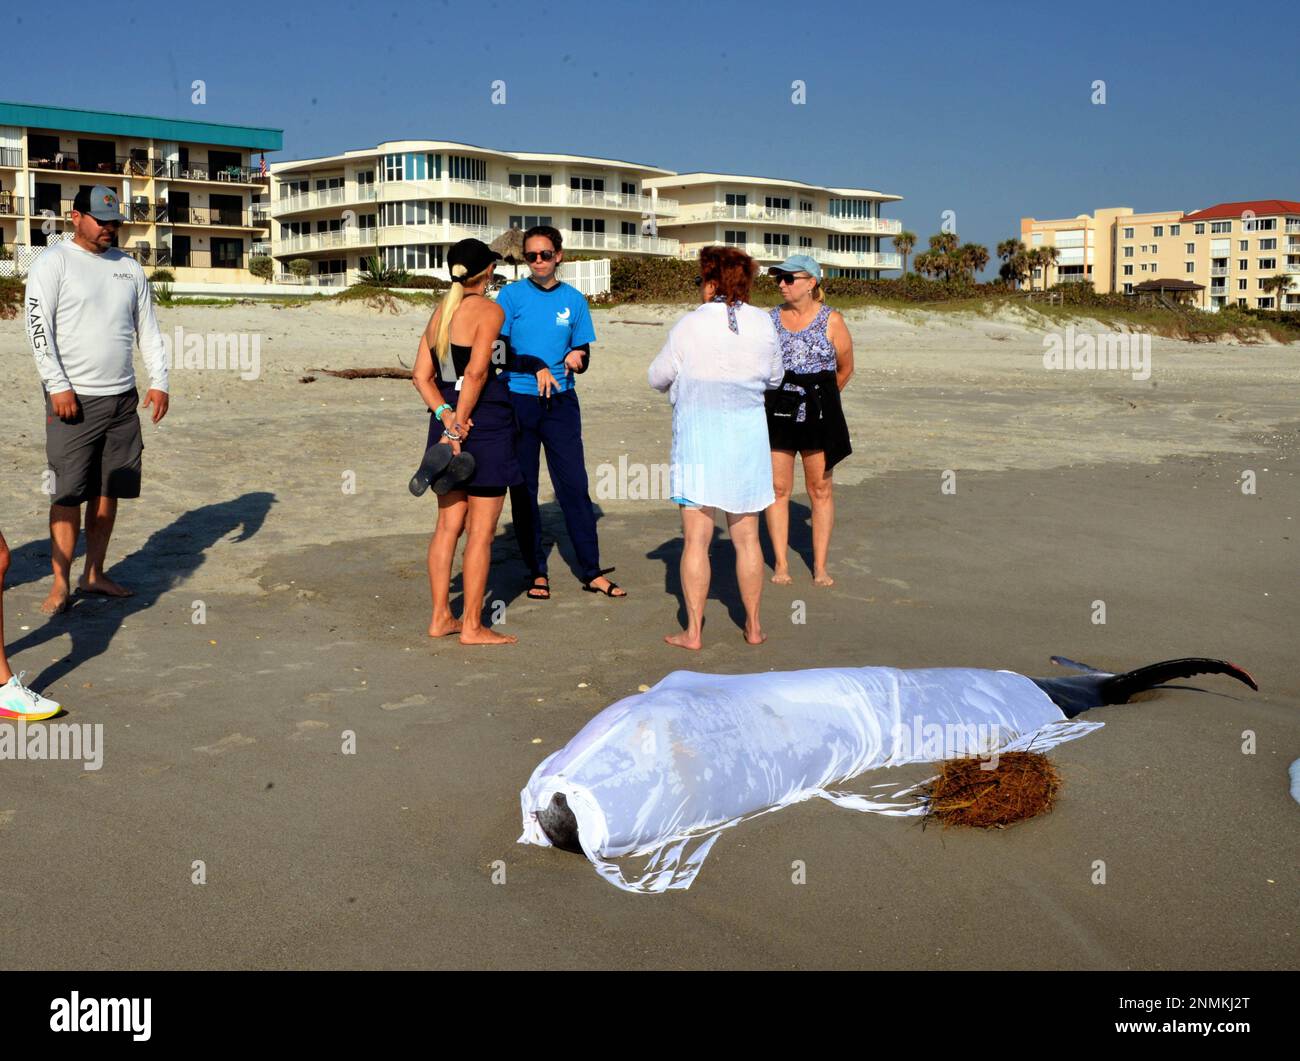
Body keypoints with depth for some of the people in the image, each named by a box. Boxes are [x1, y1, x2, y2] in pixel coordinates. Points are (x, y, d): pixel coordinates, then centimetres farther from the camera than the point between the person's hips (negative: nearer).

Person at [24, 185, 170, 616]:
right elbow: (38, 326, -9)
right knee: (68, 494, -4)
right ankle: (60, 582, 3)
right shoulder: (53, 262, -3)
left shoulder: (129, 267, 14)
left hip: (122, 399, 5)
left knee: (109, 490, 8)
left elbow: (148, 329, 16)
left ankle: (94, 574, 18)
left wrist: (159, 381, 6)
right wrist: (58, 386, -16)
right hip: (73, 399, -5)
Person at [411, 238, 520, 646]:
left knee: (448, 524, 14)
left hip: (449, 423, 8)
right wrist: (458, 426, -16)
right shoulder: (489, 310, -9)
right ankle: (472, 626, 4)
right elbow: (476, 373, -19)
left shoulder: (441, 312, 13)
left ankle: (440, 617, 20)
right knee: (481, 531, -1)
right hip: (486, 424, -8)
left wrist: (447, 416, -5)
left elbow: (421, 375, 6)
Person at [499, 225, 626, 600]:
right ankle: (537, 572, 13)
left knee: (574, 485, -2)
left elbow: (583, 356, 11)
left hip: (561, 402, 1)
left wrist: (578, 357, -12)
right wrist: (536, 366, -17)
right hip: (517, 401, -1)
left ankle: (592, 573, 5)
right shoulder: (511, 295, 0)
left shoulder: (574, 300, 7)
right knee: (523, 489, 3)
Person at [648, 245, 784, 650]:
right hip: (748, 433, 3)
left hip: (698, 434, -3)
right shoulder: (762, 323, 1)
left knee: (696, 537, 1)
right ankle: (753, 625, 19)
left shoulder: (691, 325, -8)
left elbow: (658, 377, 2)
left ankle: (693, 631, 4)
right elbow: (775, 377, 15)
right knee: (746, 536, 12)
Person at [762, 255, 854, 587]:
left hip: (818, 412, -2)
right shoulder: (771, 319, 5)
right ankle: (781, 563, 10)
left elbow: (845, 367, 8)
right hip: (776, 410, 2)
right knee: (777, 488, 2)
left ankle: (820, 566, 11)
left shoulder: (831, 320, -2)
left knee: (820, 489, 4)